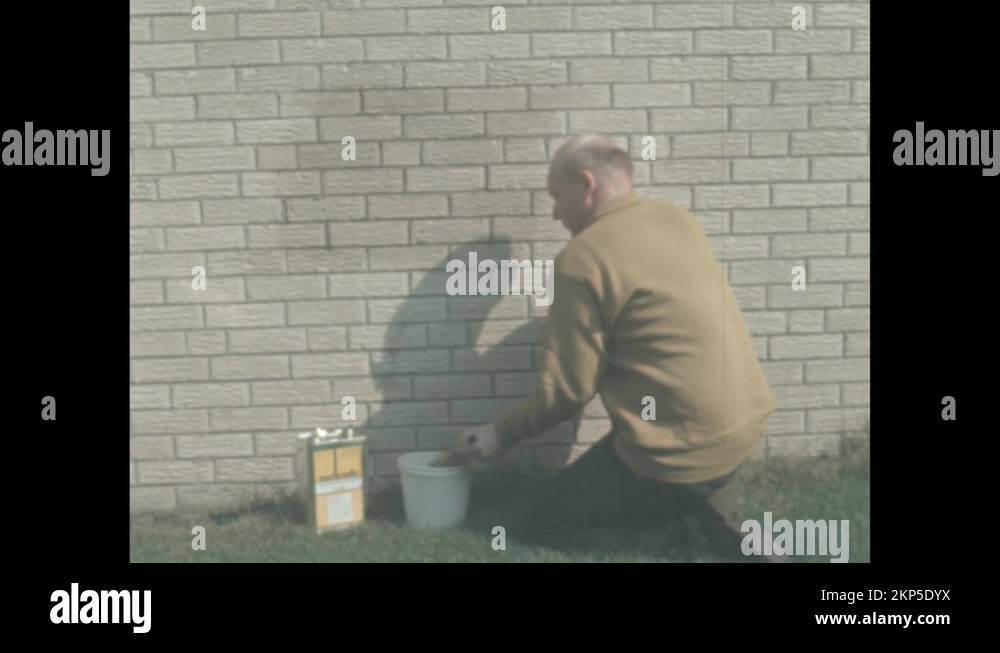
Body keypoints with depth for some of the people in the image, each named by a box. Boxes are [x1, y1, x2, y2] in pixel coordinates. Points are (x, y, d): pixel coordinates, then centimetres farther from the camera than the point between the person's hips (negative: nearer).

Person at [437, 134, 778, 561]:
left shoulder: (582, 259, -15)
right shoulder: (676, 217, 7)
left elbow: (567, 391, -11)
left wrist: (501, 434, 5)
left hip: (682, 449, -8)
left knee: (543, 522, 12)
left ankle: (682, 511, -5)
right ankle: (693, 512, 12)